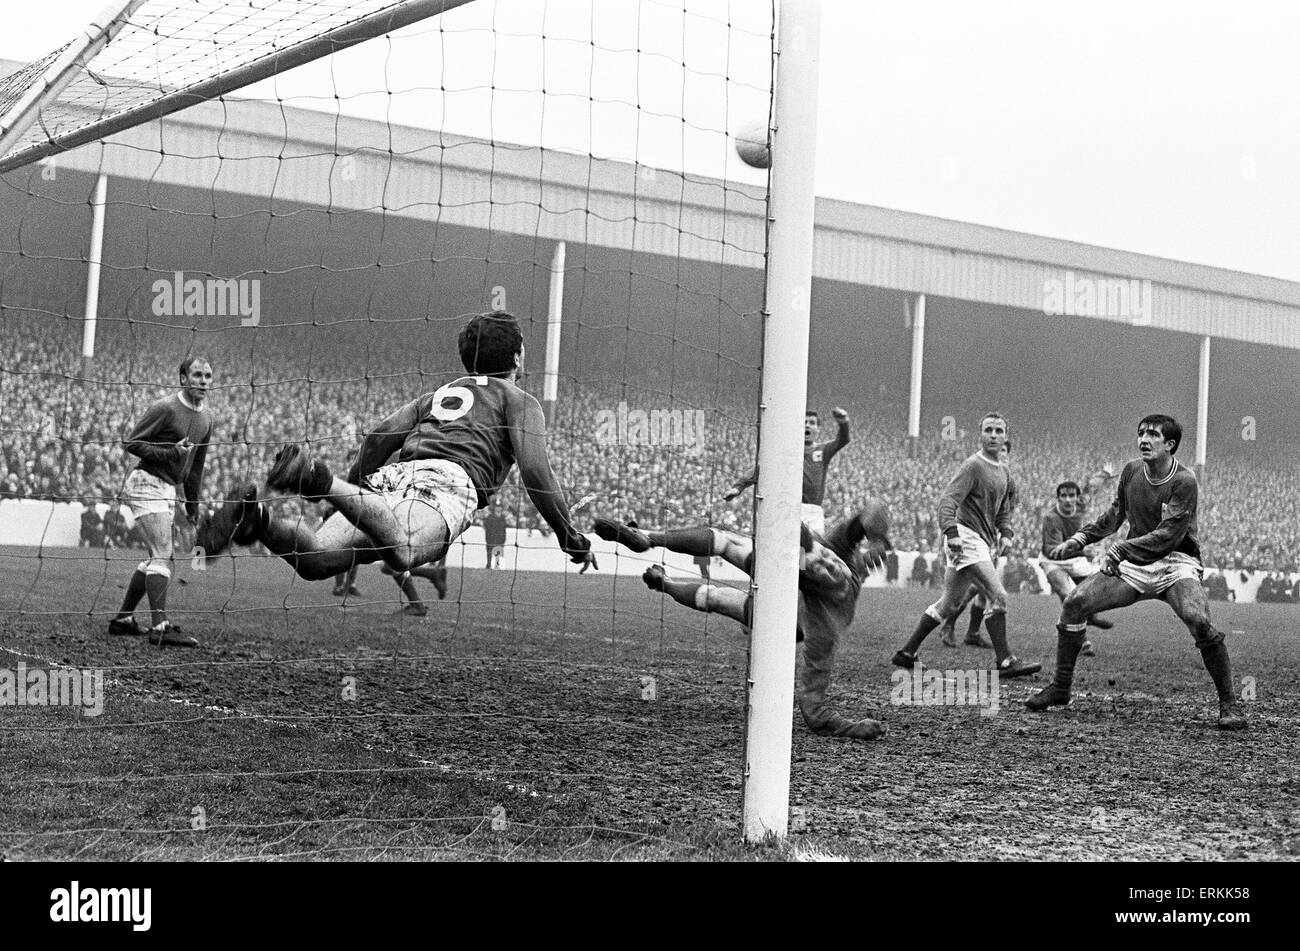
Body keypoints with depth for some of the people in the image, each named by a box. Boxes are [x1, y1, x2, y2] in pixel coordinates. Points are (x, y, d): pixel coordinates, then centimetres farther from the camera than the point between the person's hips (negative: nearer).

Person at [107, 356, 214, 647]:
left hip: (168, 489, 9)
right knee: (163, 555, -16)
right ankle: (160, 627, -19)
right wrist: (170, 452, -22)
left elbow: (196, 465, 20)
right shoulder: (164, 408, -14)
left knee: (156, 558, 12)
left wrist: (193, 506, 22)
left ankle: (122, 620, 21)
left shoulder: (206, 417, 11)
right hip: (147, 484, -9)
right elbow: (130, 443, -12)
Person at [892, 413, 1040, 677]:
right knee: (997, 596, -15)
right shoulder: (974, 466, -10)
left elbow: (1003, 510, 27)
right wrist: (951, 533, -33)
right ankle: (1005, 662, -13)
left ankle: (906, 653, 18)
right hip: (966, 538, -9)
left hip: (984, 542, 9)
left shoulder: (1004, 472, 18)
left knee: (949, 605, 12)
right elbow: (949, 500, -19)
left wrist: (1006, 534, 9)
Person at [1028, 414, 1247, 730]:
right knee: (1074, 603, -11)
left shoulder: (1184, 481, -14)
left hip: (1174, 563, -5)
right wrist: (1080, 538, 11)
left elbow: (1168, 535, -20)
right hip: (1133, 565, 5)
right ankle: (1060, 688, 4)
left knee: (1199, 621, -32)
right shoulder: (1132, 471, 4)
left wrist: (1123, 548, -24)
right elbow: (1115, 514, 20)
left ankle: (1229, 704, -15)